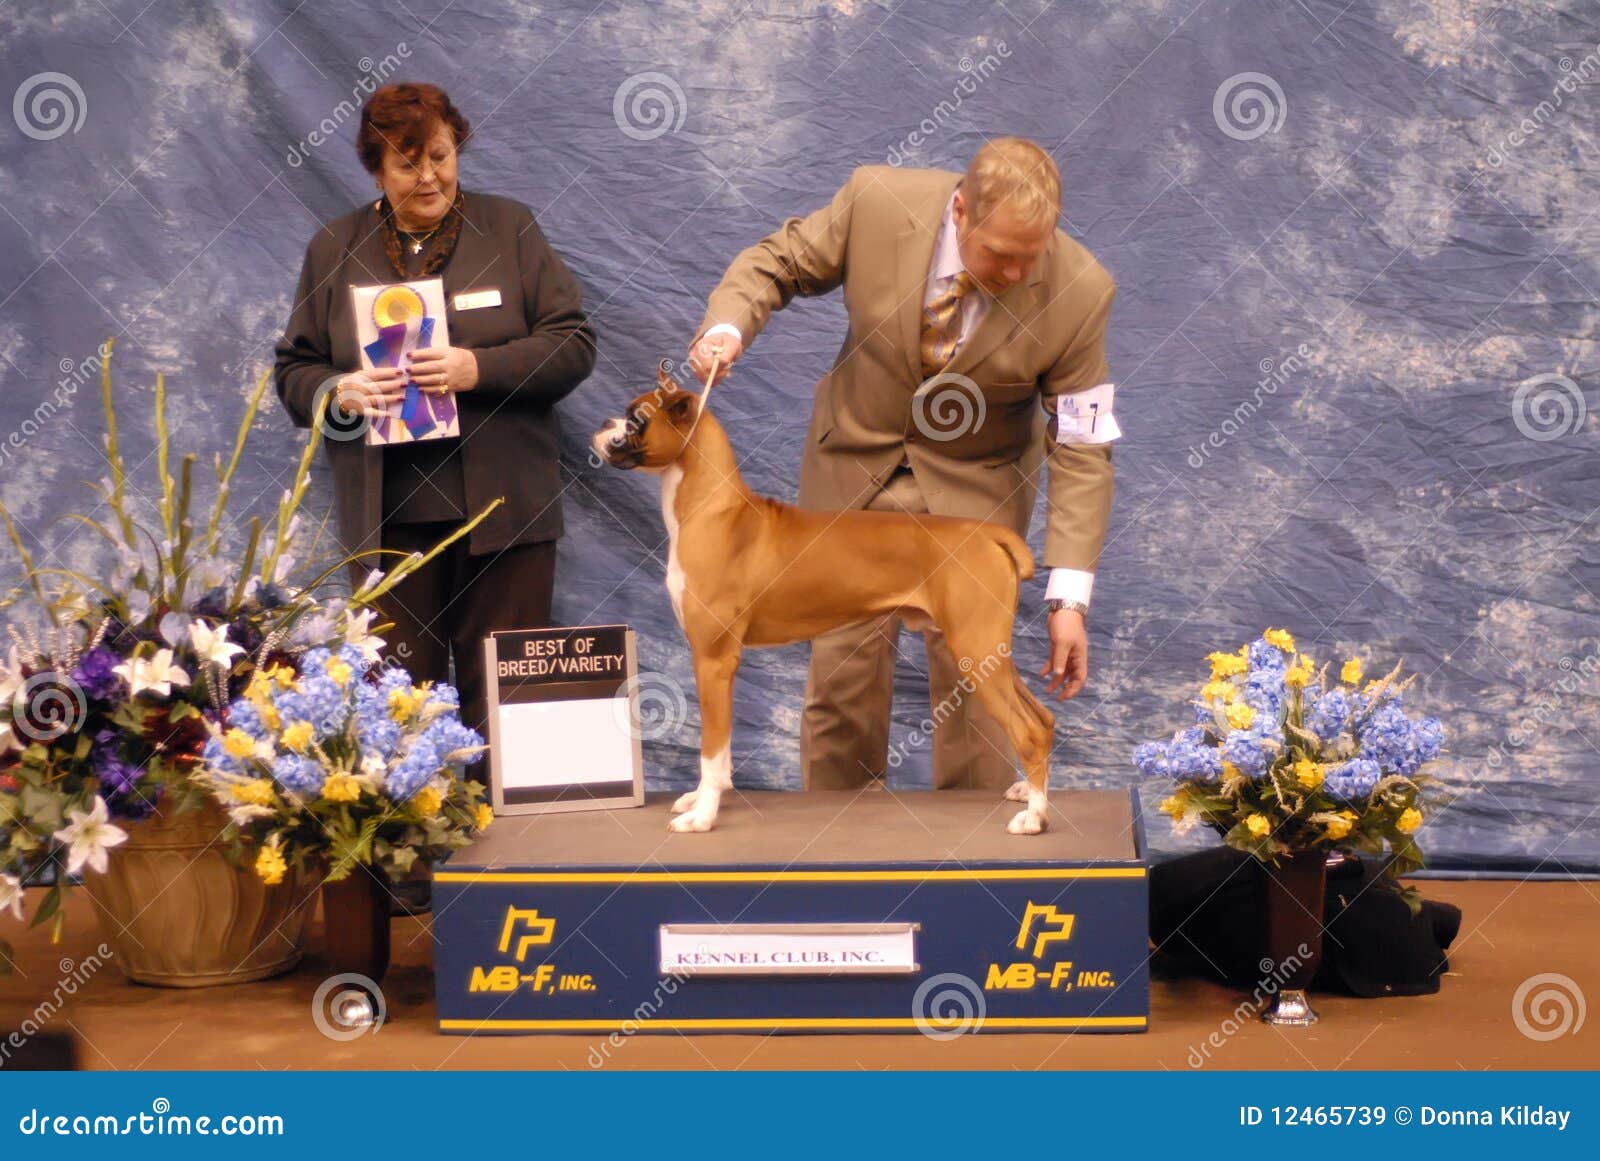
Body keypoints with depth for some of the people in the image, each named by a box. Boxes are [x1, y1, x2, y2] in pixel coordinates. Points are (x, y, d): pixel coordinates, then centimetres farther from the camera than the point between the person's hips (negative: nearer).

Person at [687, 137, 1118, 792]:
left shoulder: (1078, 292, -23)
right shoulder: (876, 203, -22)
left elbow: (1081, 450, -18)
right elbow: (775, 264, -4)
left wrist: (1069, 596, -24)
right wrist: (727, 326, -26)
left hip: (975, 486, -1)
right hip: (855, 464, 1)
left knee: (970, 678, -6)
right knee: (842, 670, 3)